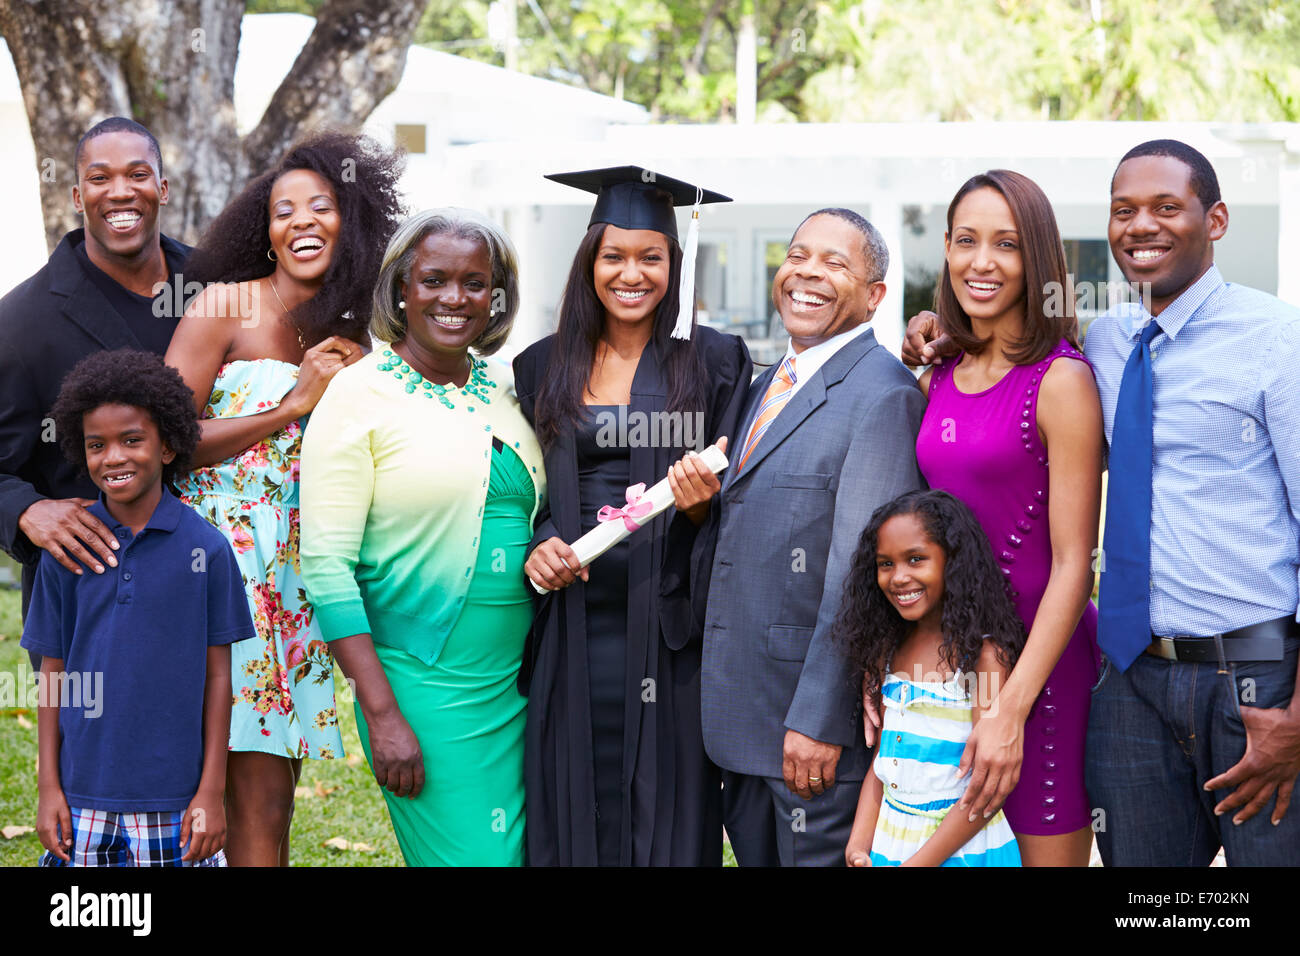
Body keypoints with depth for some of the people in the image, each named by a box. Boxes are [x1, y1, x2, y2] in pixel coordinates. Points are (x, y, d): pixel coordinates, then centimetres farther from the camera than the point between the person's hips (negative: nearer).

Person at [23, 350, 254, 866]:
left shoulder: (206, 548, -2)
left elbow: (218, 674, 1)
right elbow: (53, 672, 7)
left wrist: (212, 791, -1)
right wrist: (48, 786, 4)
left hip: (174, 800, -1)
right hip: (85, 797, 1)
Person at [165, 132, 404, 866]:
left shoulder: (352, 342, 13)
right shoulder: (226, 308, -4)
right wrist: (293, 406, -12)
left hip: (296, 574, 6)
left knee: (272, 807, 5)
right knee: (257, 808, -9)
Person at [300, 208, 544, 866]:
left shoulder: (505, 387, 9)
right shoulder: (358, 394, -7)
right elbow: (326, 565, -12)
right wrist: (381, 713, -17)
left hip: (519, 681, 6)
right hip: (420, 683, -6)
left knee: (523, 849, 8)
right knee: (467, 856, -6)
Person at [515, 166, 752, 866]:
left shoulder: (716, 361, 2)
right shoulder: (543, 368, 9)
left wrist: (701, 504, -18)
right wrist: (536, 547, -6)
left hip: (667, 628, -2)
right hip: (572, 626, 2)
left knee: (667, 818, 1)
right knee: (574, 814, 5)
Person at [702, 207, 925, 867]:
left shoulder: (883, 396, -14)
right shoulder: (767, 386, 14)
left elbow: (860, 572, -19)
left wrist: (817, 720, -21)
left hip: (815, 715, -8)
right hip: (742, 713, 8)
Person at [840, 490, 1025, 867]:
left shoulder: (983, 653, -14)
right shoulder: (890, 651, 6)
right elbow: (882, 760, 10)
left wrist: (919, 862, -17)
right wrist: (859, 846, -1)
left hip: (961, 849, -5)